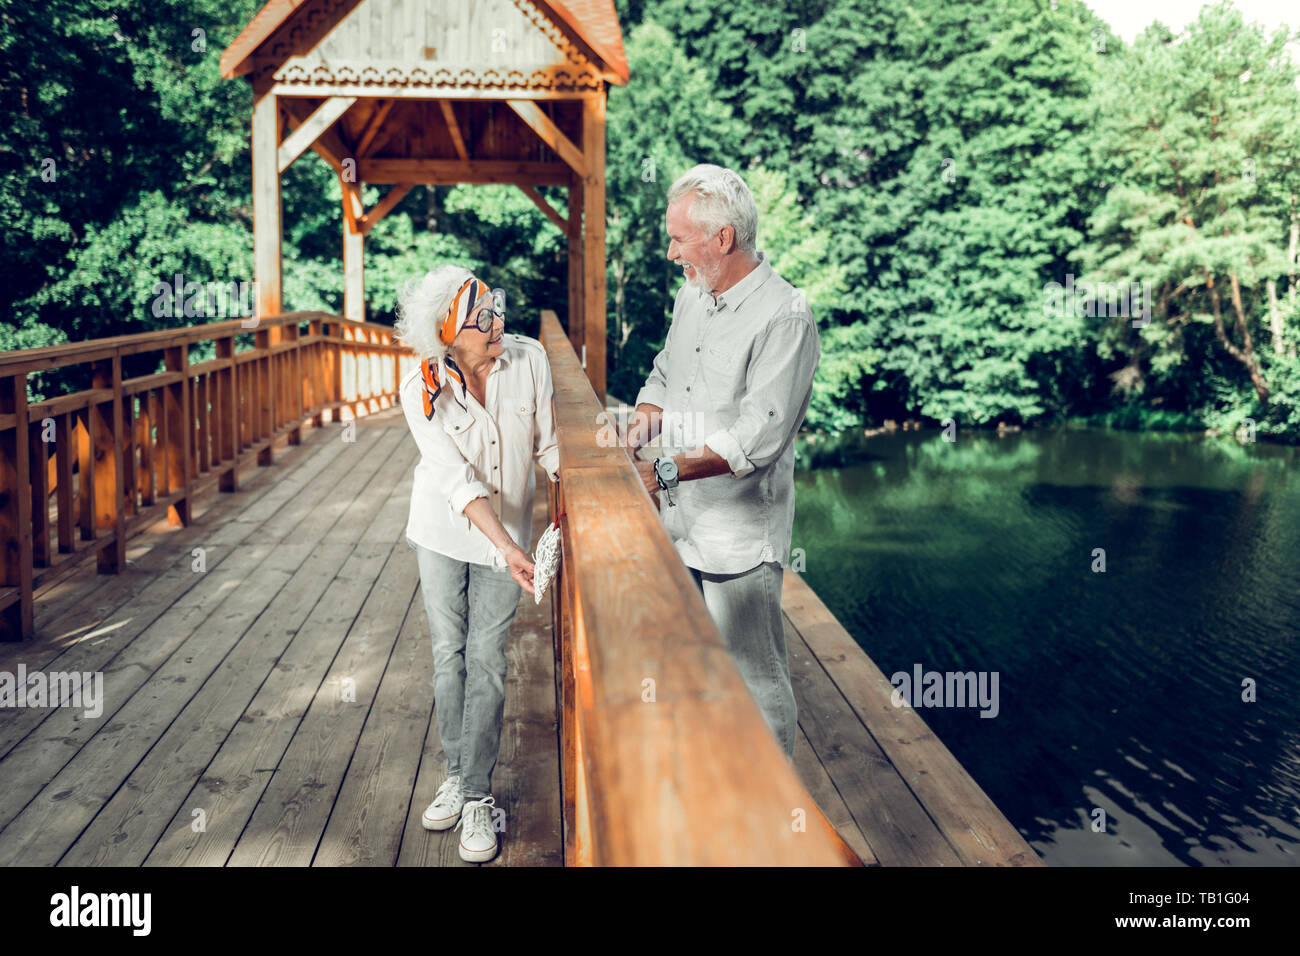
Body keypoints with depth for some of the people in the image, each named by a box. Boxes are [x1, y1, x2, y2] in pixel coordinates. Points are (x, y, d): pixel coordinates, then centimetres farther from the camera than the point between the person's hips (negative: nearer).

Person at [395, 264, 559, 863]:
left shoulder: (529, 360, -15)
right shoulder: (422, 390, -19)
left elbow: (547, 445, -3)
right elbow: (458, 480, -26)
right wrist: (506, 546, -35)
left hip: (508, 535, 0)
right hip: (444, 531, 0)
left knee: (486, 661, 0)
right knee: (448, 655, 9)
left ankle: (477, 794, 10)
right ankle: (457, 774, 27)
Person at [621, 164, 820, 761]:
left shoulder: (784, 318, -17)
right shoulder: (690, 297, 9)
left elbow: (757, 437, -24)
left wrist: (668, 470, -27)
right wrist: (638, 430, 1)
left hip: (741, 537, -8)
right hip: (679, 524, 8)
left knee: (756, 682, 4)